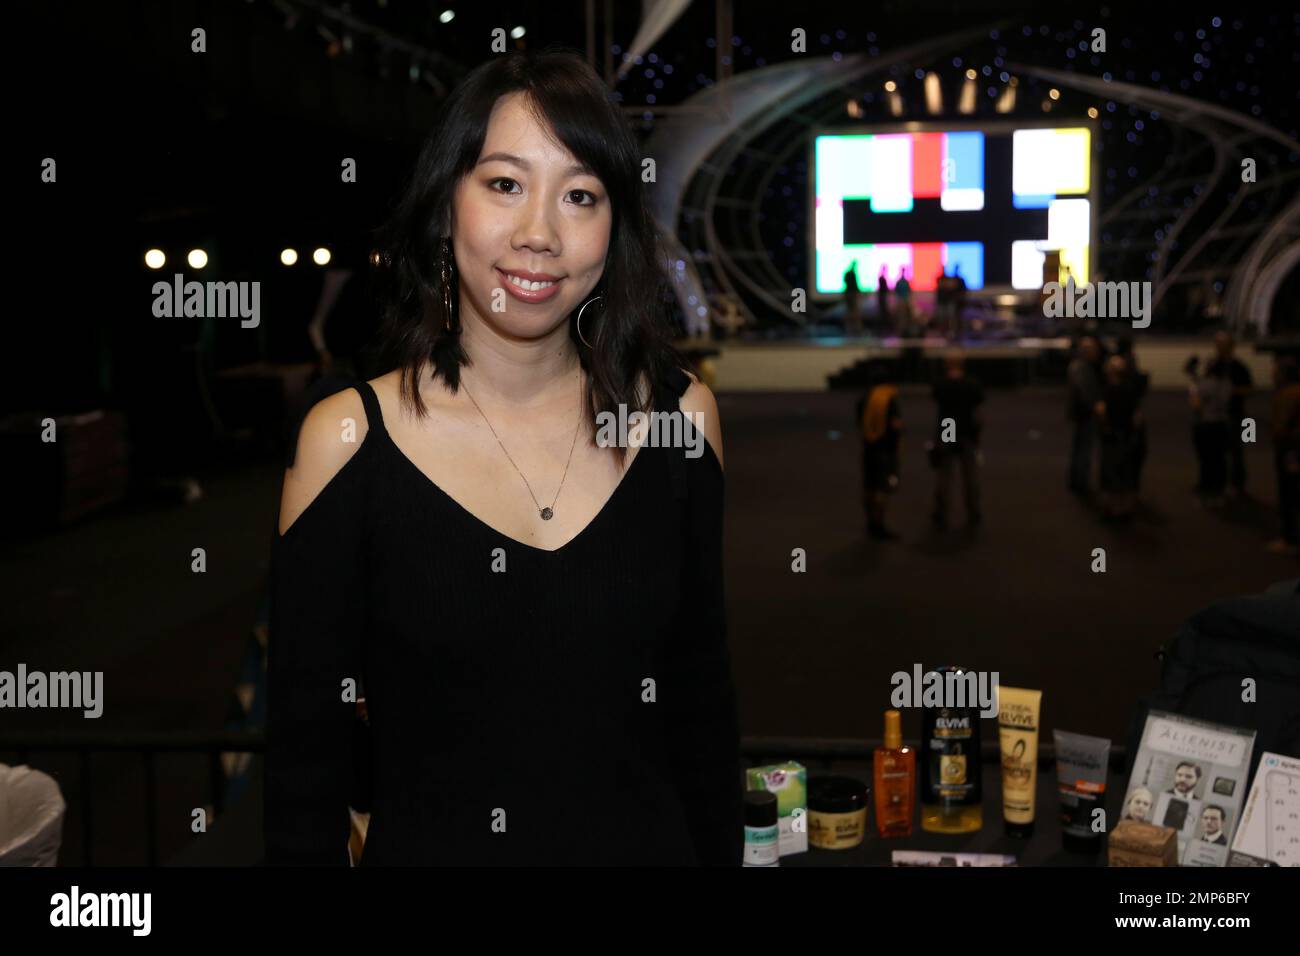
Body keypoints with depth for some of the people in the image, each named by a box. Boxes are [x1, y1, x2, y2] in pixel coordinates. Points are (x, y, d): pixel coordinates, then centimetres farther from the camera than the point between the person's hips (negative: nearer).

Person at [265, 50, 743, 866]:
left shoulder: (681, 415, -6)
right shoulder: (346, 438, -14)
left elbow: (702, 700, 2)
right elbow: (304, 746, -9)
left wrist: (720, 852, 3)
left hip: (648, 842, 3)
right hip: (429, 846, -2)